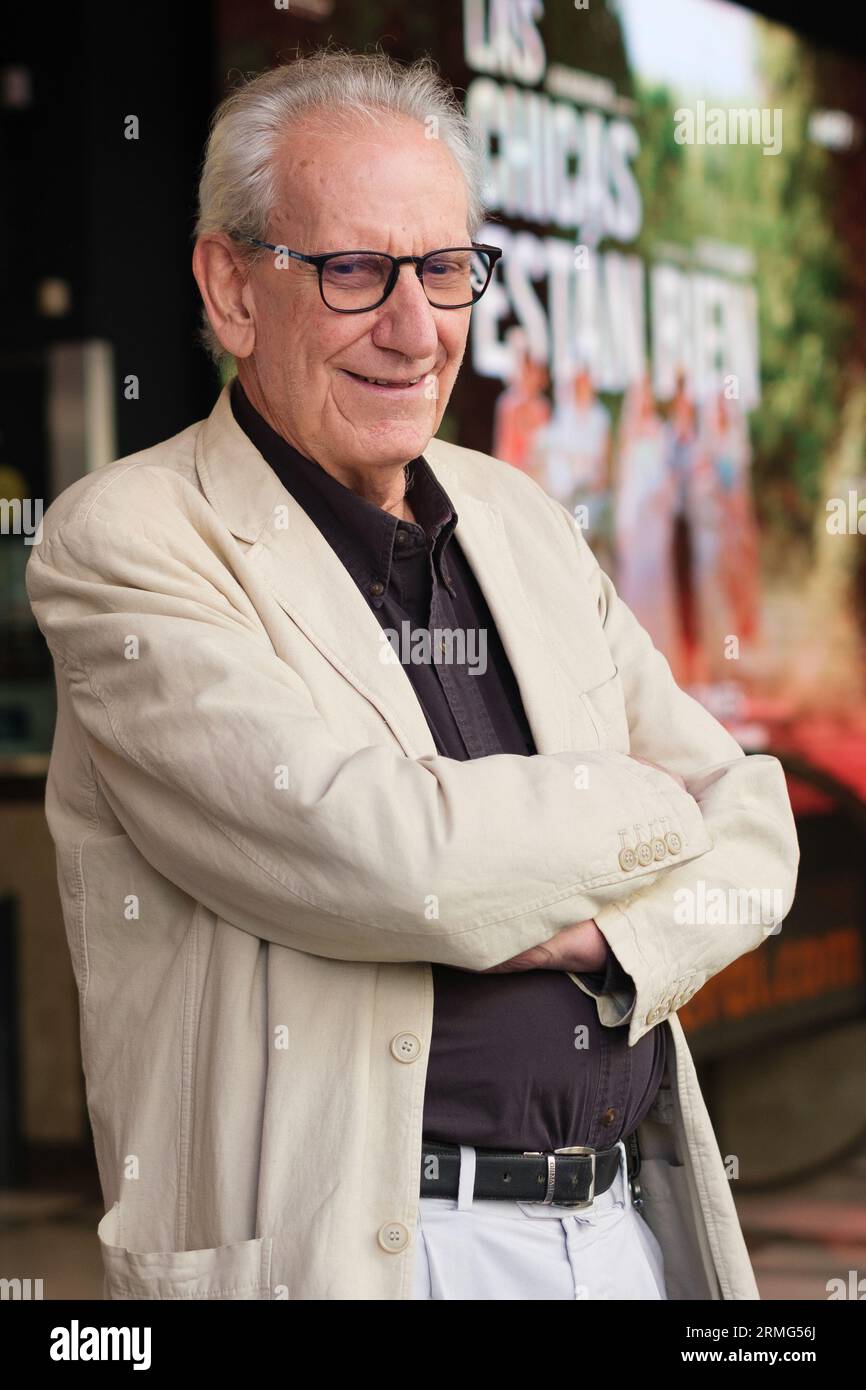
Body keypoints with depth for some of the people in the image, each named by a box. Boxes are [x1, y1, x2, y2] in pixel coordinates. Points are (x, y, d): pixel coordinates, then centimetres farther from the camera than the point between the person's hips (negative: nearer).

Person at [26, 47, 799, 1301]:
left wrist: (598, 930, -12)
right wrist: (643, 817, -6)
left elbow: (748, 821, 9)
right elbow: (376, 853, -22)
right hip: (342, 1245, -6)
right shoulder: (124, 543, -10)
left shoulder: (521, 520, 11)